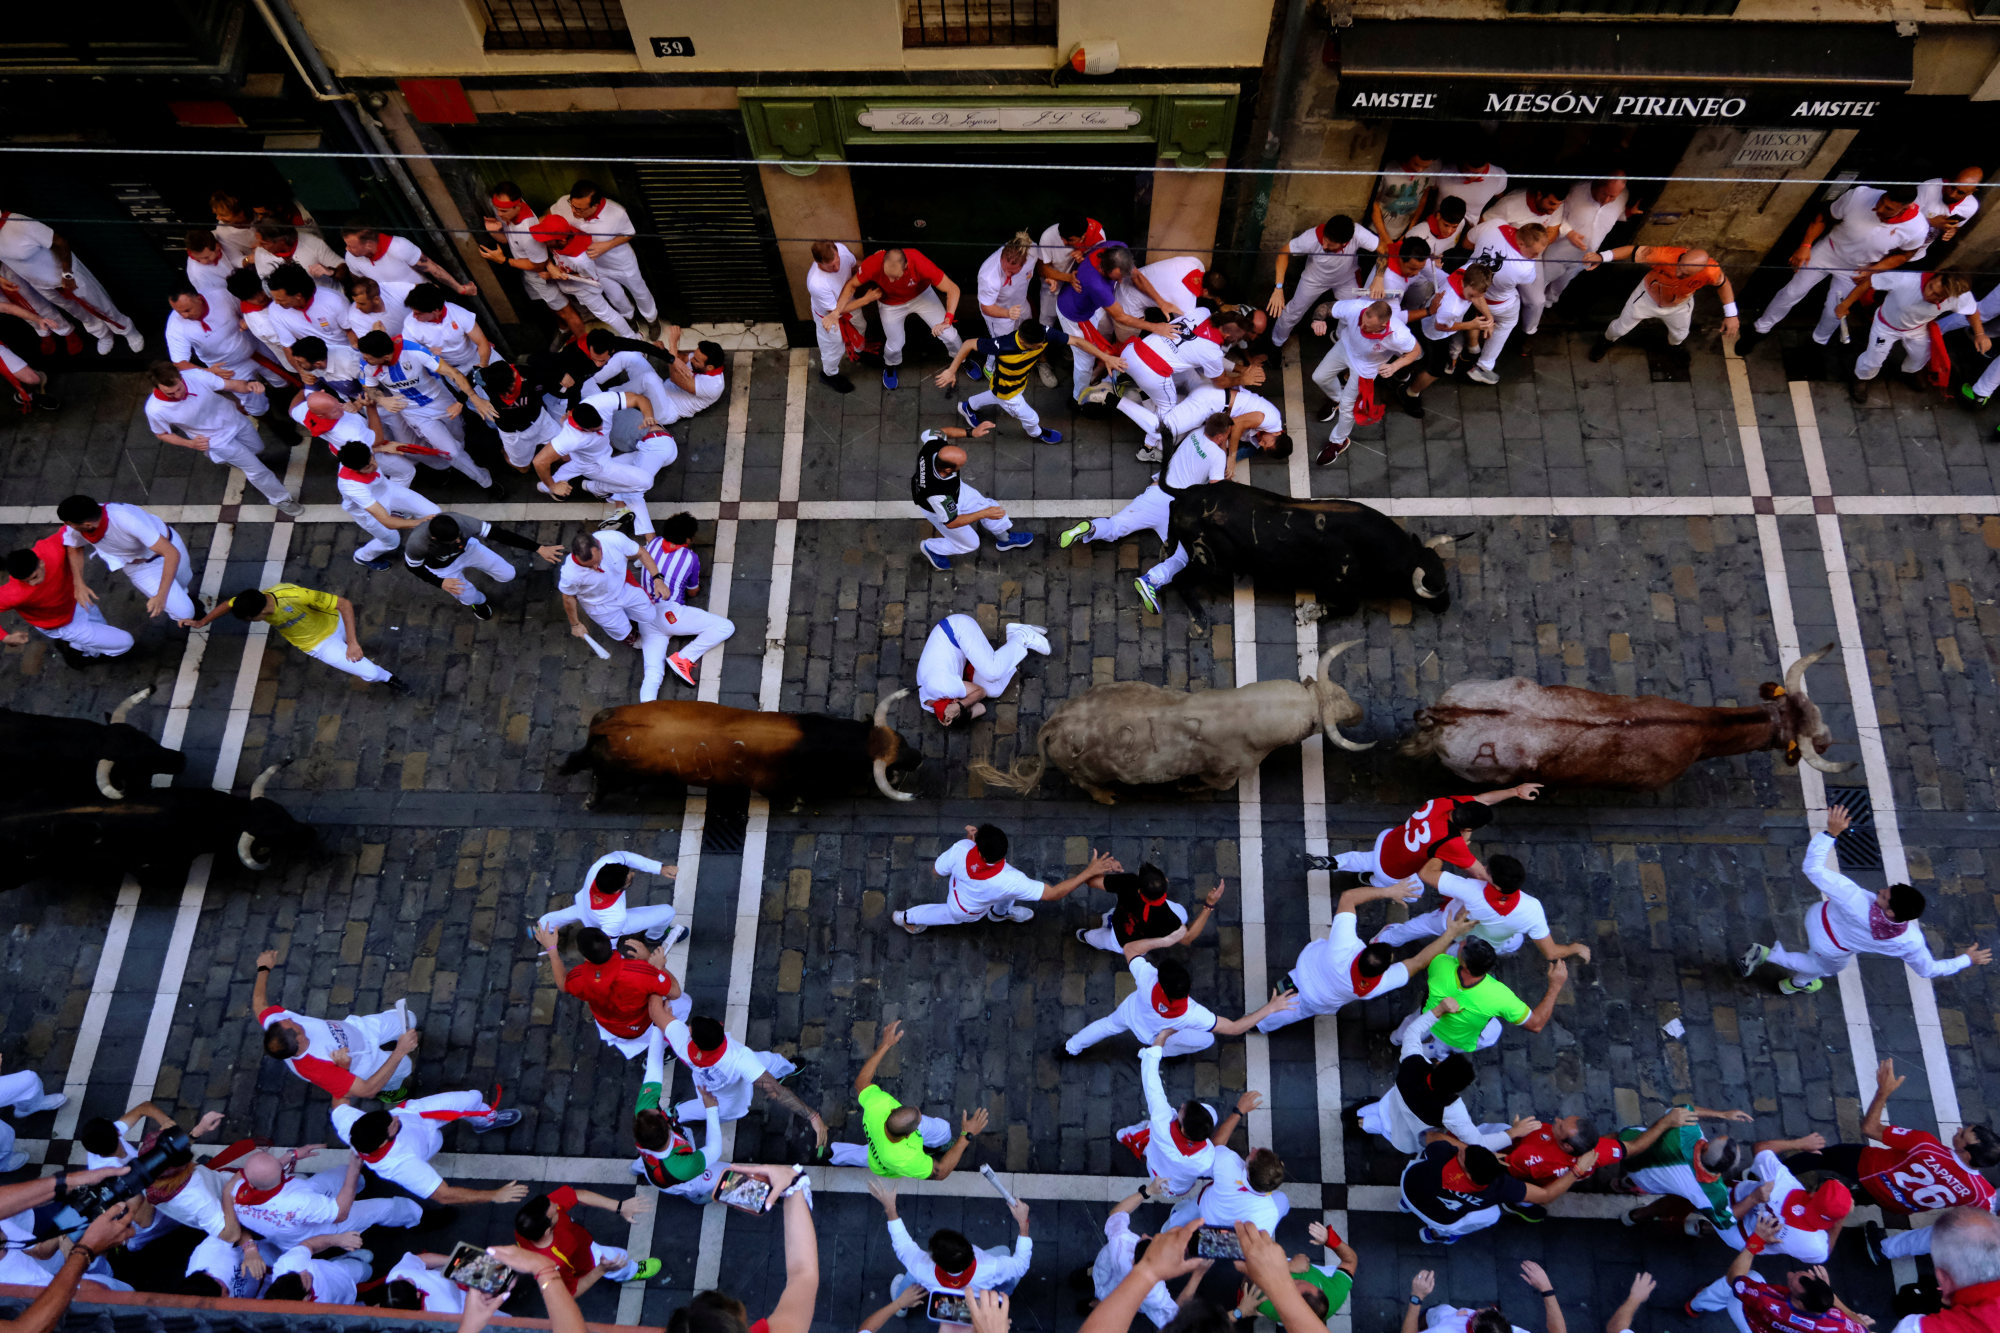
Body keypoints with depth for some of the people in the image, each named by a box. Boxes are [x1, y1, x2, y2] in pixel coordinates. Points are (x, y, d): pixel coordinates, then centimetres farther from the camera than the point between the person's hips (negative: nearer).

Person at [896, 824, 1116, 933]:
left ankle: (1001, 912, 44)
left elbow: (936, 870, -18)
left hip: (956, 885, 2)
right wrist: (1090, 872, -39)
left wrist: (968, 840, -14)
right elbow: (1055, 894, -40)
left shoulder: (961, 849, -42)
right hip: (967, 913, -2)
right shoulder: (1009, 881, -48)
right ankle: (907, 918, 55)